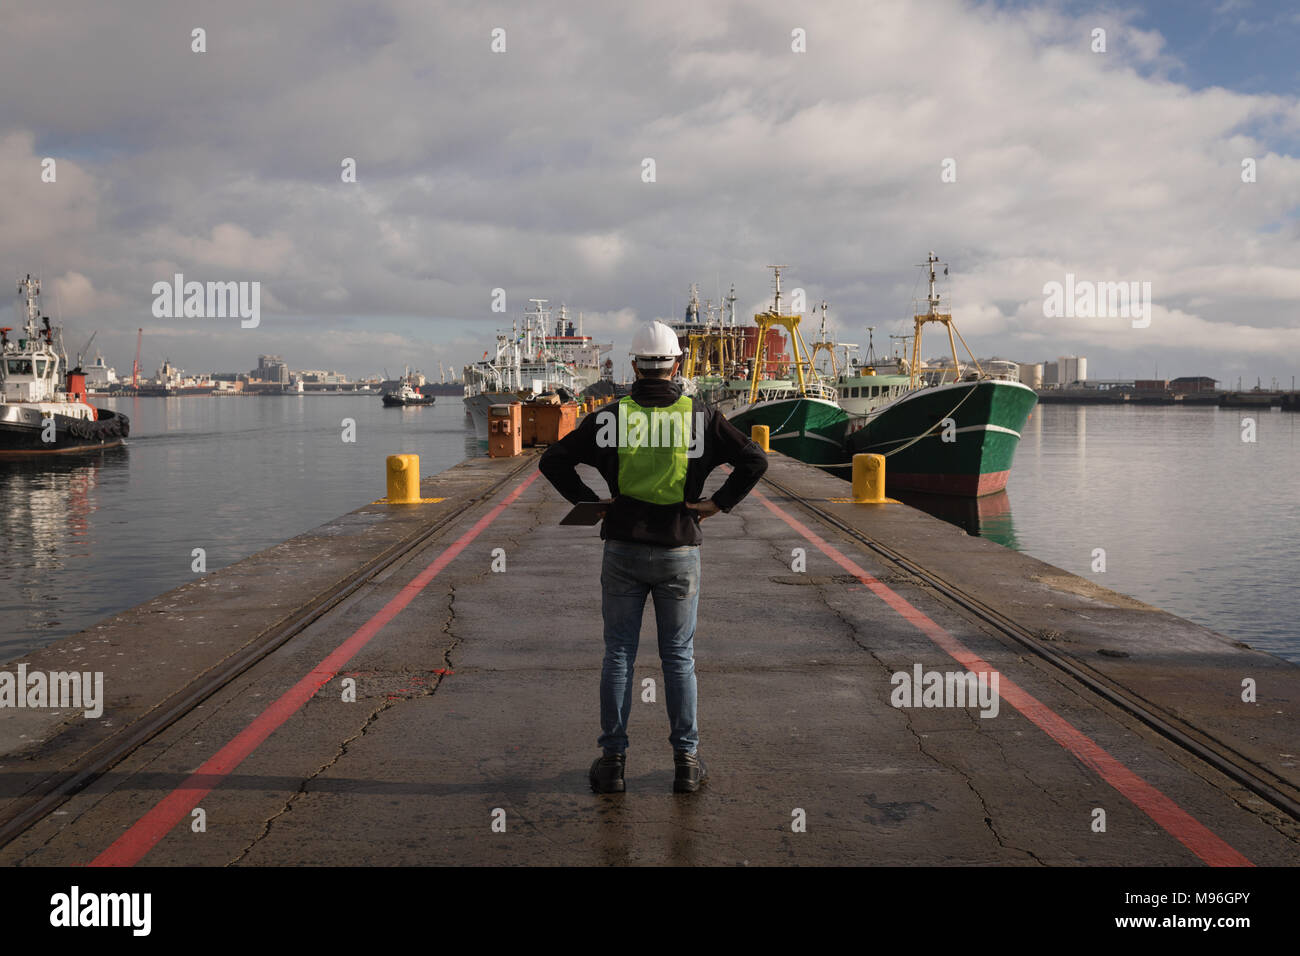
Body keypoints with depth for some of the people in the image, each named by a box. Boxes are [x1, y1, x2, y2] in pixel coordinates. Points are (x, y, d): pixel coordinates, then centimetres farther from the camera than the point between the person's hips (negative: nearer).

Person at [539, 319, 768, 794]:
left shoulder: (610, 417, -2)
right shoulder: (700, 416, -3)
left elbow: (553, 461, -3)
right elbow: (754, 459, -9)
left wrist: (590, 502, 4)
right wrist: (719, 503, -2)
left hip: (622, 550, 0)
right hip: (679, 553, 0)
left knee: (618, 656, 8)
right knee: (678, 658, 9)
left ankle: (613, 760, 12)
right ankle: (686, 762, 13)